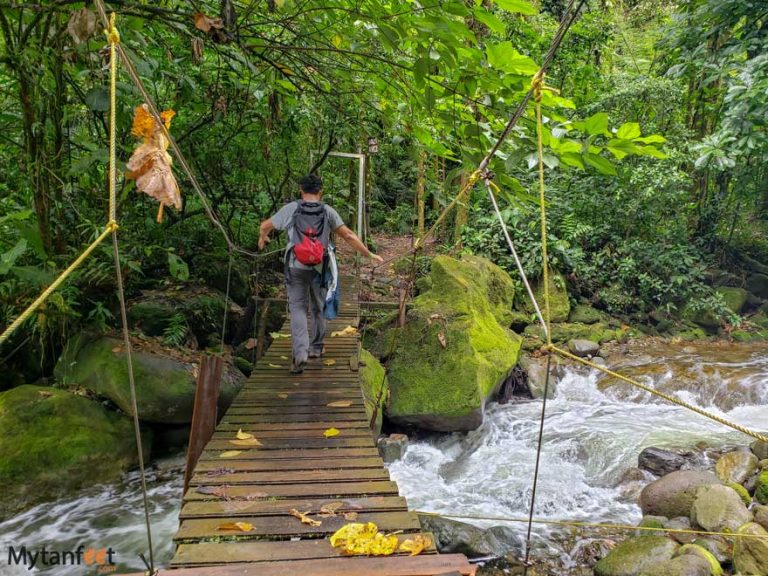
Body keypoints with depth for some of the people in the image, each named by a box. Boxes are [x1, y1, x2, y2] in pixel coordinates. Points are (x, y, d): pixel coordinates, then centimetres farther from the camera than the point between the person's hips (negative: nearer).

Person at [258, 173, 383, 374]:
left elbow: (265, 226, 8)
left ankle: (300, 353, -14)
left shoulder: (291, 208, -2)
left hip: (296, 267, -1)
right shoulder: (327, 211, -2)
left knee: (298, 309, 2)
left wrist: (262, 238, 31)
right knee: (318, 308, 18)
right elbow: (348, 236, -6)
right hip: (320, 267, 1)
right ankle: (316, 348, 30)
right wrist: (369, 254, 2)